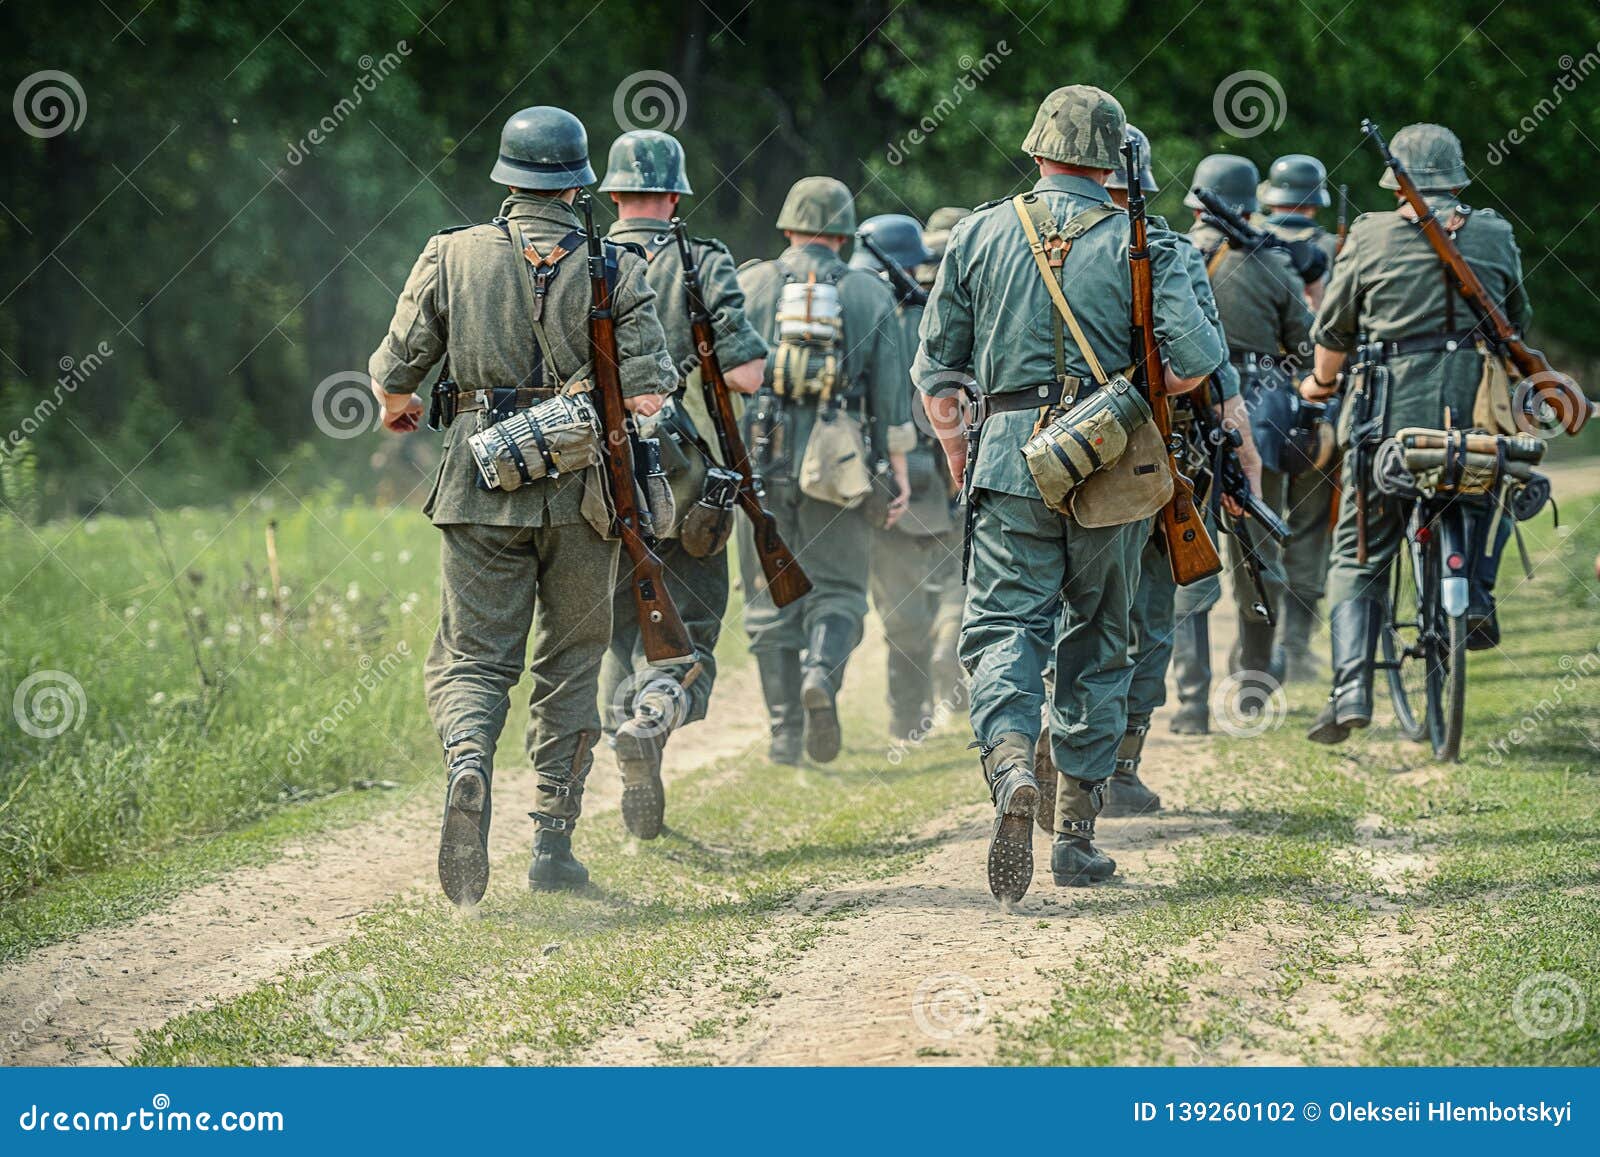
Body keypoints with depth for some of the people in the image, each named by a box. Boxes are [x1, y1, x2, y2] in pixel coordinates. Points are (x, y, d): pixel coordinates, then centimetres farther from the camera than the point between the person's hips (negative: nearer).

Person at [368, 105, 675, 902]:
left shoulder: (452, 256, 1)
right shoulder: (615, 269, -1)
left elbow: (394, 370, 3)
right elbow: (648, 394, -9)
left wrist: (397, 406, 26)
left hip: (481, 485, 0)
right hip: (581, 492, 0)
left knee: (472, 657, 4)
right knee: (570, 664, 12)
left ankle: (468, 762, -29)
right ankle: (553, 843, 10)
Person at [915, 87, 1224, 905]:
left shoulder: (979, 236, 5)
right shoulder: (1138, 242, -1)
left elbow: (935, 368, 8)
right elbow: (1196, 358, -10)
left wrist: (956, 456, 23)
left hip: (1011, 458, 0)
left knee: (1004, 628, -2)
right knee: (1097, 641, 11)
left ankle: (1011, 768, -32)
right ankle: (1077, 833, 14)